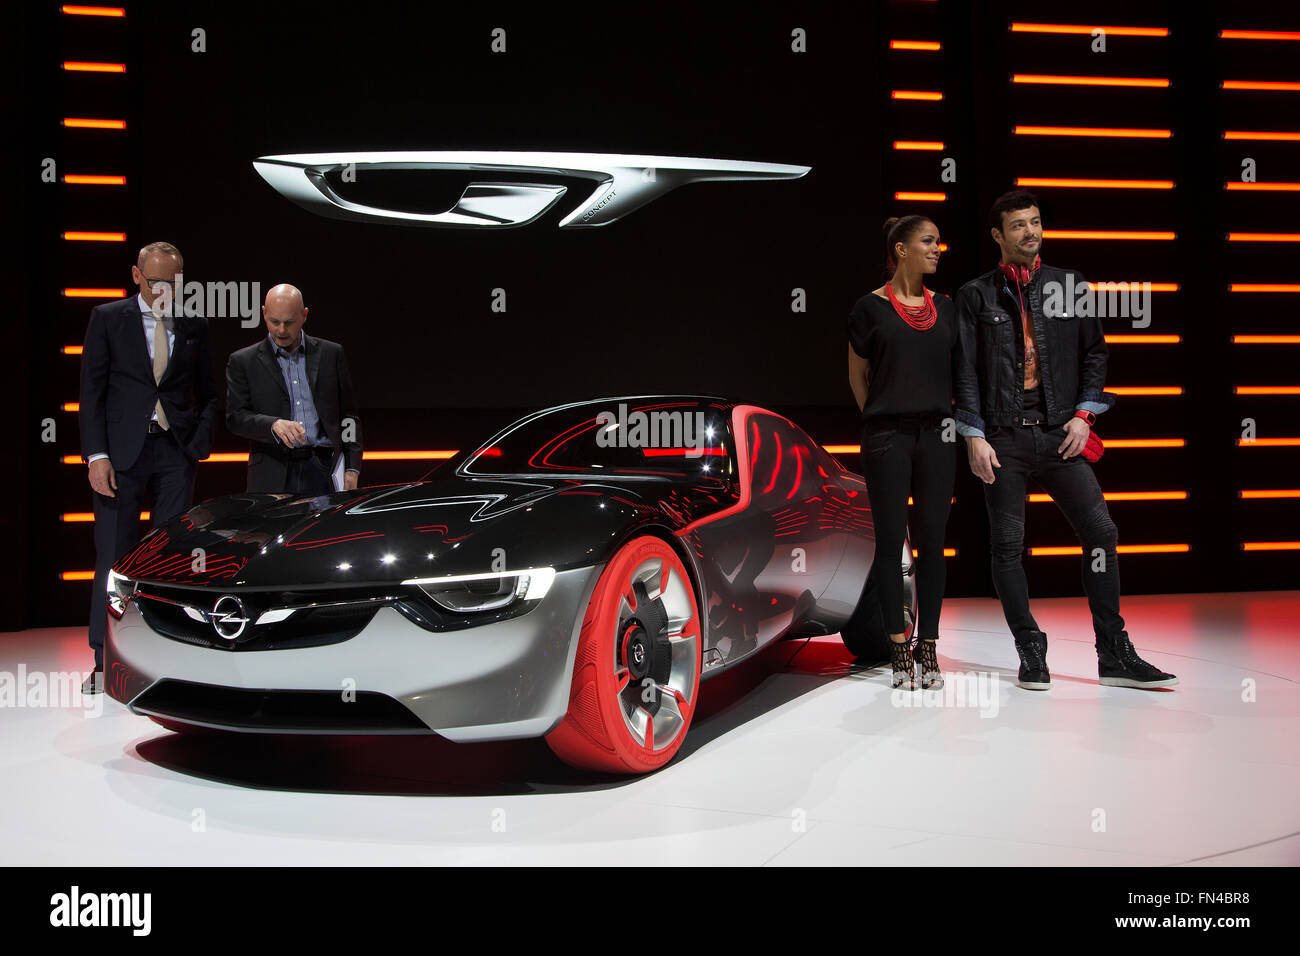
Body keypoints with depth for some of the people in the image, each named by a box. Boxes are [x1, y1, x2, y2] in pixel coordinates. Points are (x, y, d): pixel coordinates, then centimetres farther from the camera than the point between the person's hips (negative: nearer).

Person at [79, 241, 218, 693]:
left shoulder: (194, 325, 11)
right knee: (114, 558, -1)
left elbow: (208, 395, 17)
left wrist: (199, 443, 1)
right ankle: (105, 661, 7)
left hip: (176, 452, 2)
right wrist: (96, 455, -8)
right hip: (122, 452, -2)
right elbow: (91, 392, 0)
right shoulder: (107, 318, 4)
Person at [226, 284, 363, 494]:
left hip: (323, 471, 1)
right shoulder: (243, 362, 9)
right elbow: (235, 417, 0)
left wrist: (352, 469, 4)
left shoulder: (331, 354, 12)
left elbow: (348, 416, 12)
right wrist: (274, 424, -19)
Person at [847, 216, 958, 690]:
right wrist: (881, 420, 8)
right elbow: (857, 375, 8)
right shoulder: (870, 308, 0)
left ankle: (928, 648, 12)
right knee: (891, 541, 0)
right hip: (887, 437, -3)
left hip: (937, 435, 4)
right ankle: (899, 651, 7)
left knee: (931, 541, 4)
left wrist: (945, 416, 11)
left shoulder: (945, 308, 12)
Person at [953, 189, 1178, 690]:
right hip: (1003, 437, -1)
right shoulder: (976, 295, 6)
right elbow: (965, 371, 2)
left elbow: (1095, 353, 13)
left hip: (1059, 433, 2)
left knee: (1101, 532, -3)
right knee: (1007, 546, 0)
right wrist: (974, 437, -5)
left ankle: (1114, 655, 6)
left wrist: (1084, 415, 1)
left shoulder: (1070, 286, 11)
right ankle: (1031, 652, 12)